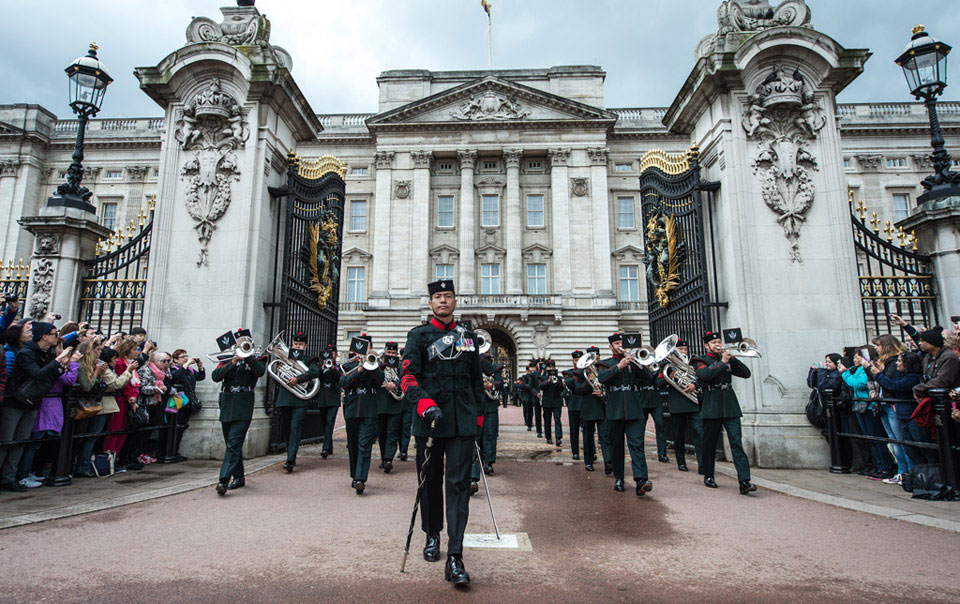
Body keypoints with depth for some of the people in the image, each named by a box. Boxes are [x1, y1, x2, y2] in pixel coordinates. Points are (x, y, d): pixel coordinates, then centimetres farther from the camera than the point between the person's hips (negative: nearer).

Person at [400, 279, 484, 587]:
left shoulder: (468, 336, 13)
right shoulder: (418, 335, 3)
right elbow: (409, 376, -8)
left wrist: (479, 413, 17)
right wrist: (424, 403, -24)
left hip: (462, 421, 1)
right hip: (430, 420, -1)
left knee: (458, 483, -4)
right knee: (430, 481, 12)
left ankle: (455, 557, -3)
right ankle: (432, 536, 35)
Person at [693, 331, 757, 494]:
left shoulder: (728, 361, 17)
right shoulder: (700, 361, 5)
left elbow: (746, 373, 5)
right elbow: (706, 374, -16)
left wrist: (733, 359, -5)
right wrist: (722, 362, -16)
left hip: (730, 407, 3)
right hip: (711, 408, -2)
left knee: (737, 442, -8)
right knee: (709, 443, 6)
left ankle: (744, 481, -13)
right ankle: (708, 476, 22)